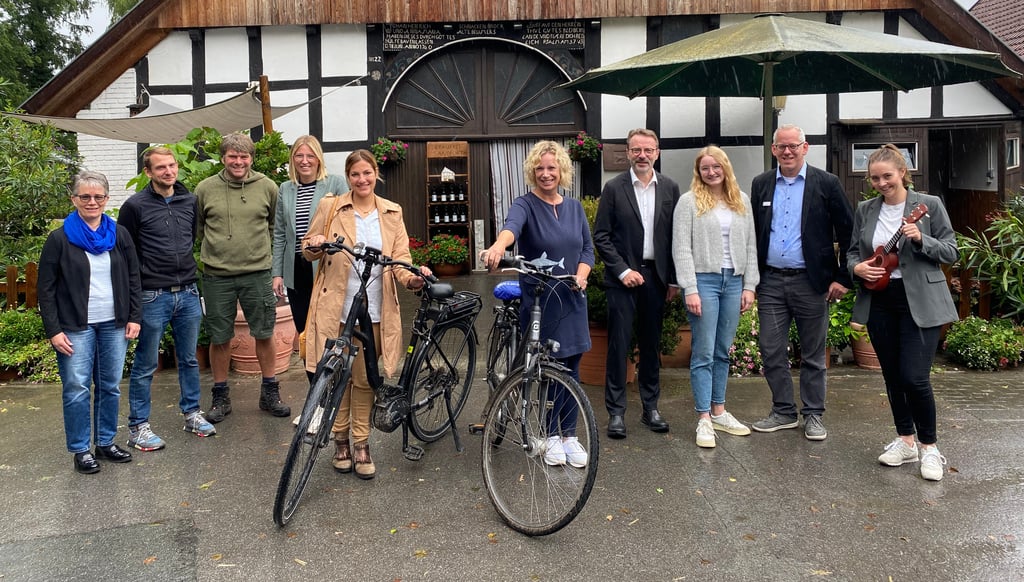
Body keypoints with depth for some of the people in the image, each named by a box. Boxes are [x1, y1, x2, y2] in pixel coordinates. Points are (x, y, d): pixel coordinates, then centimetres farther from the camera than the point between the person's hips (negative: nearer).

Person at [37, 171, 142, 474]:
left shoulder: (119, 234, 6)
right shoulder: (59, 239, -4)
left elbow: (133, 279, 10)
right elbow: (45, 289, -3)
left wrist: (134, 317, 3)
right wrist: (53, 331, -8)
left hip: (114, 325, 3)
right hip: (76, 327, -3)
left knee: (110, 386, 9)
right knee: (77, 389, -1)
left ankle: (106, 442, 22)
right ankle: (80, 449, 11)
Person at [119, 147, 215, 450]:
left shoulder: (191, 201, 7)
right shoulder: (135, 205, -6)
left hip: (188, 294, 4)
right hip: (153, 297, -4)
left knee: (189, 359, 15)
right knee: (145, 365, 4)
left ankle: (192, 413, 30)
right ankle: (138, 427, 15)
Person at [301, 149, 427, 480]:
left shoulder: (391, 213, 9)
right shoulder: (330, 207, 3)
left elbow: (400, 256, 3)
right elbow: (308, 251, 9)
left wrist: (411, 278, -19)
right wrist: (314, 245, -15)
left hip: (374, 310, 1)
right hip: (337, 307, -1)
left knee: (365, 379, 7)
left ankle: (361, 443, 19)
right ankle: (341, 440, 24)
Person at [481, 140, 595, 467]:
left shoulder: (574, 207, 9)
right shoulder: (526, 205, -8)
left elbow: (587, 248, 11)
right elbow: (512, 224, -31)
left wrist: (580, 275, -9)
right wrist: (499, 245, -53)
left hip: (572, 299, 4)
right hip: (539, 300, -4)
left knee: (571, 368, 8)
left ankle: (569, 435, 21)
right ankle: (551, 435, 20)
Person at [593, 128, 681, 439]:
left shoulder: (670, 188, 6)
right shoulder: (614, 188, -2)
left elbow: (675, 235, 7)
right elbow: (601, 236, -4)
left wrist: (674, 279, 5)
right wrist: (623, 270, -11)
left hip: (656, 276, 3)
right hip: (623, 276, -3)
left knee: (651, 344, 11)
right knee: (619, 343, -2)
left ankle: (650, 408, 22)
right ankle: (616, 411, 6)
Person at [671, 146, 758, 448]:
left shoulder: (741, 201, 11)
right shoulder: (689, 201, -2)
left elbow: (750, 246, 12)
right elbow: (681, 249, -7)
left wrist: (749, 285, 5)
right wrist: (690, 289, -13)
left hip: (733, 281, 5)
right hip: (704, 280, -4)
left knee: (723, 352, 11)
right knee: (704, 353, -3)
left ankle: (718, 411, 21)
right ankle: (703, 419, 1)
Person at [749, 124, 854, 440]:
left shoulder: (826, 183, -2)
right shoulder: (761, 185, 7)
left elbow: (847, 233, -1)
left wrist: (843, 278, -5)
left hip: (810, 281, -3)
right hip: (770, 281, 3)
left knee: (813, 353, 7)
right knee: (771, 350, 5)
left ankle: (813, 415, 19)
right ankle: (783, 412, 20)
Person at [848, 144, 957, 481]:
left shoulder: (929, 205, -3)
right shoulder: (865, 210, 8)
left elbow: (951, 252, -3)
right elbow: (853, 252, 13)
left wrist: (921, 239, -20)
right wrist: (857, 267, -9)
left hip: (920, 303, -4)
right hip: (879, 302, 4)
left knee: (915, 377, -10)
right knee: (892, 376, 11)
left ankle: (929, 447, 9)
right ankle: (905, 440, 26)